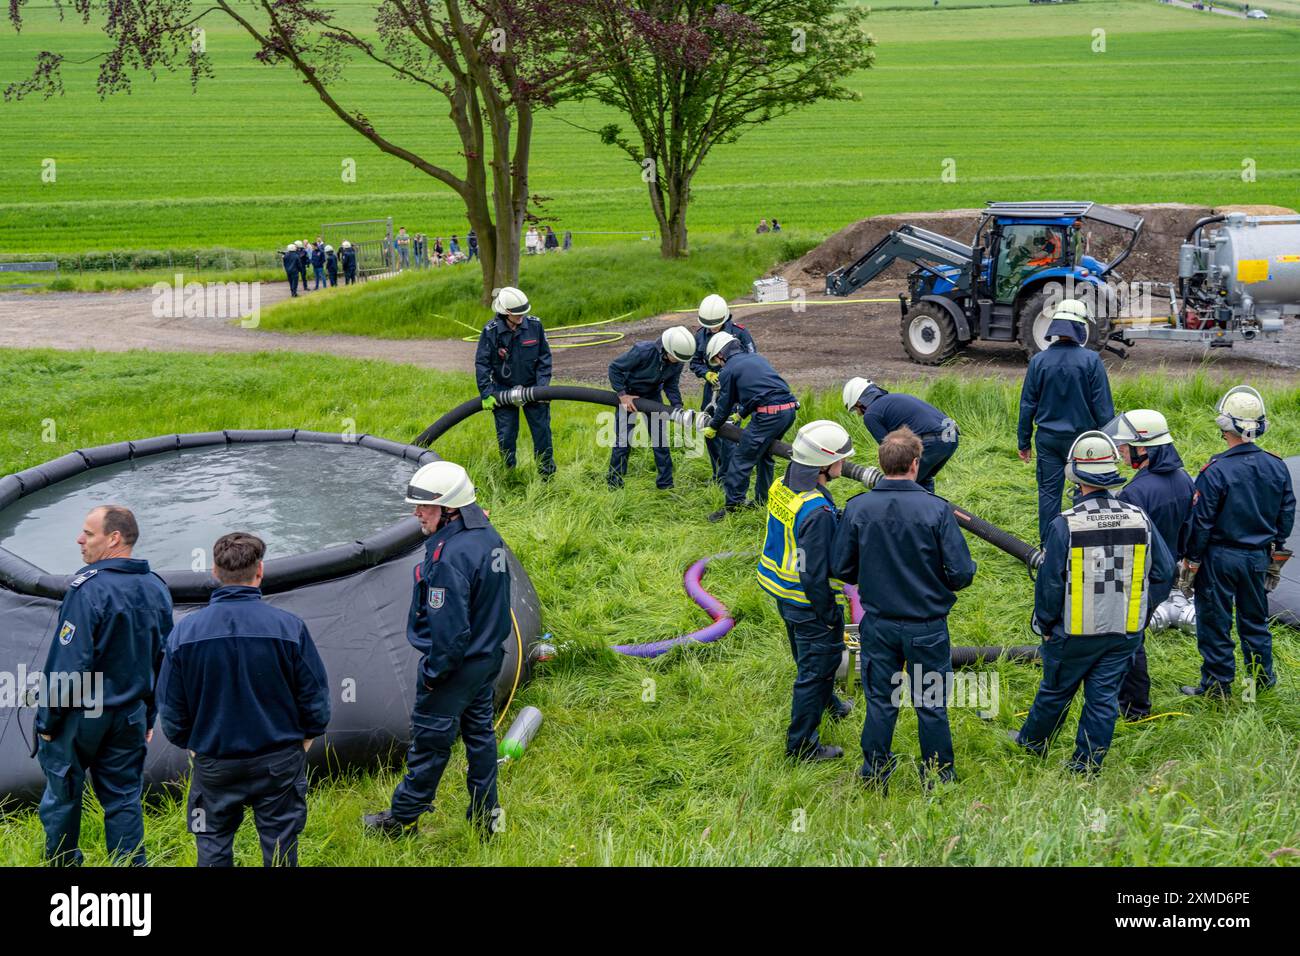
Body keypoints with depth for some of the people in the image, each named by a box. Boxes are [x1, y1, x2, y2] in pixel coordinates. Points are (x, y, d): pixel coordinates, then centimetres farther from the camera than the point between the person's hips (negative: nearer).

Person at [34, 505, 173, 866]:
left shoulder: (88, 588, -19)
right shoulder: (157, 589, 4)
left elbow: (66, 663, -19)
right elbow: (162, 660, 11)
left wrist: (48, 719, -10)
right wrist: (149, 715, 18)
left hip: (79, 715, -6)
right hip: (130, 719, 6)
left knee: (62, 795, 9)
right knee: (124, 799, 11)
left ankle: (61, 862, 19)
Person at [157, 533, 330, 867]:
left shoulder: (185, 631, -10)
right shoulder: (289, 627, -14)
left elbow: (170, 708, -2)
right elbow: (316, 699, -7)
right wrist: (305, 738, 12)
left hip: (213, 765, 1)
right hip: (279, 763, -1)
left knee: (213, 851, 15)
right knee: (279, 851, 12)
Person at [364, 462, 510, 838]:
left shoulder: (450, 556, -27)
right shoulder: (488, 537, 2)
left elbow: (448, 626, -26)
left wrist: (433, 672, -15)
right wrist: (491, 645, 18)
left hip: (455, 664, -9)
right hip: (488, 657, 9)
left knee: (429, 741, 6)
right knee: (479, 732, 19)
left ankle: (402, 818, 21)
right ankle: (485, 817, 28)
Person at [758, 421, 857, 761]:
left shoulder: (782, 488, -4)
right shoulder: (818, 512, -32)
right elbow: (814, 573, -27)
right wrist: (828, 616, -16)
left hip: (782, 593, 9)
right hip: (809, 604, -9)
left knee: (809, 659, 29)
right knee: (816, 667, 7)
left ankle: (828, 703, 54)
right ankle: (801, 744, 19)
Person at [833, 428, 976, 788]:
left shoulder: (857, 508, -11)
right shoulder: (936, 509, -17)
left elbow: (840, 568, -4)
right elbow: (961, 573, -15)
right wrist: (935, 582, 8)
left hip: (878, 624, 2)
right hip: (927, 627, -2)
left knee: (880, 702, 15)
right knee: (931, 705, 14)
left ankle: (875, 777, 26)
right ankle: (938, 779, 27)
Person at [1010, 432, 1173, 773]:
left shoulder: (1065, 525, -18)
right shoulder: (1139, 519, -5)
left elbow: (1049, 583, -13)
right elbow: (1164, 573, 3)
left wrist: (1044, 625, 2)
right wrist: (1142, 613, 14)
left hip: (1075, 632, -3)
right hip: (1125, 632, 3)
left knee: (1055, 692, 17)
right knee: (1104, 697, 11)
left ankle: (1033, 741, 38)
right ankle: (1088, 764, 18)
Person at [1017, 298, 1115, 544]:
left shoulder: (1039, 361, -3)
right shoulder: (1091, 360, -10)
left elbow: (1027, 405, 2)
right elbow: (1103, 406, -7)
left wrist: (1024, 442, 11)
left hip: (1047, 438, 2)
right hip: (1082, 437, -2)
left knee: (1049, 492, 7)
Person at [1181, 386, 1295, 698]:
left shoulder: (1216, 470, -20)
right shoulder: (1277, 468, -3)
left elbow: (1200, 522, -16)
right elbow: (1286, 515, 7)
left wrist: (1190, 560, -5)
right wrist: (1276, 557, 18)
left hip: (1219, 557, -5)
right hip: (1259, 556, 5)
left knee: (1215, 624, 7)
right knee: (1255, 620, 20)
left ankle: (1217, 685, 15)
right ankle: (1263, 678, 30)